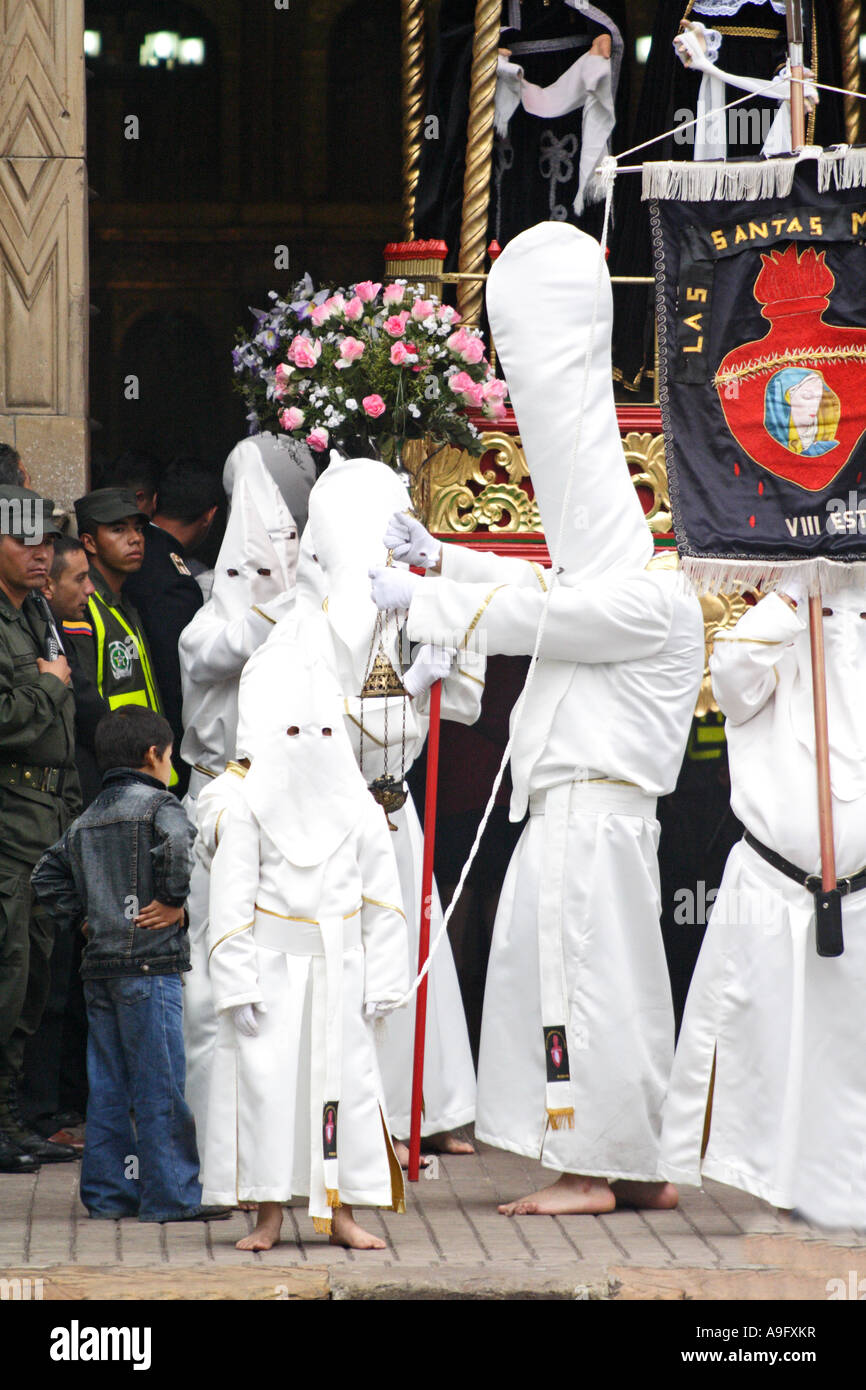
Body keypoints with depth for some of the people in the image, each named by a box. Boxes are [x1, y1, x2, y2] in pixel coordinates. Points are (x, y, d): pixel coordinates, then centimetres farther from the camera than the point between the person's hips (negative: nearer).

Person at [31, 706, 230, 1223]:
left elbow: (47, 875, 23)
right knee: (160, 1084, -4)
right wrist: (175, 904, -16)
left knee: (108, 1085, 11)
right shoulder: (158, 804, -7)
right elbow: (180, 846, -27)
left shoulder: (87, 821, 16)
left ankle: (108, 1191, 14)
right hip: (149, 966, -8)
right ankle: (171, 1194, -3)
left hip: (99, 967, 8)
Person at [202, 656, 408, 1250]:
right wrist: (237, 984, -8)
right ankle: (269, 1215, 4)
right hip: (271, 968, -2)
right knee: (265, 1082, -3)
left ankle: (341, 1211, 10)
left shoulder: (359, 812, 5)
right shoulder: (252, 809, 0)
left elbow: (382, 904, 8)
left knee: (345, 1080, 2)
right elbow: (231, 902, -2)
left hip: (340, 971, 2)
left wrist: (383, 982, 2)